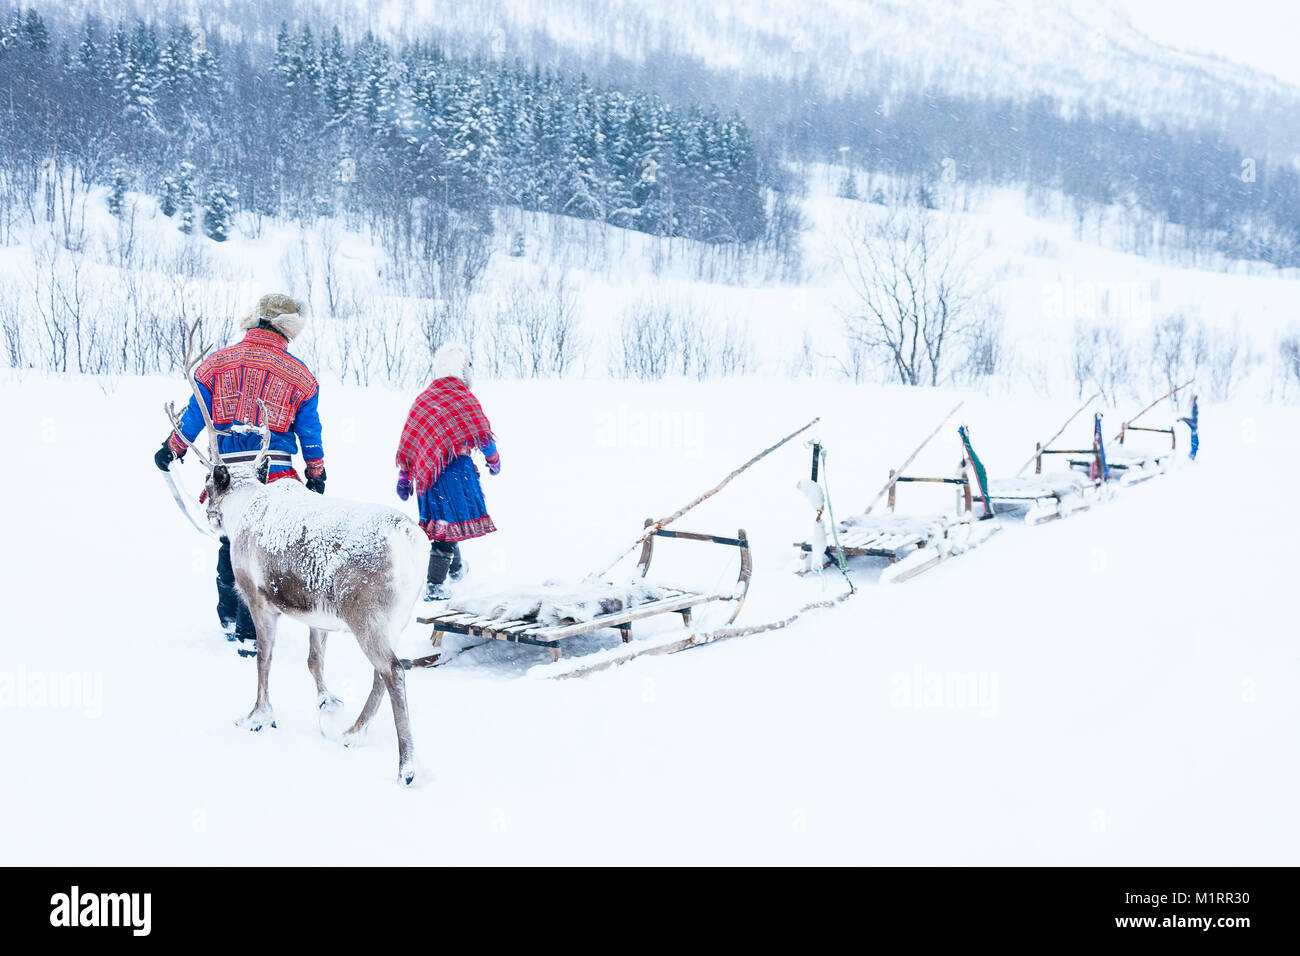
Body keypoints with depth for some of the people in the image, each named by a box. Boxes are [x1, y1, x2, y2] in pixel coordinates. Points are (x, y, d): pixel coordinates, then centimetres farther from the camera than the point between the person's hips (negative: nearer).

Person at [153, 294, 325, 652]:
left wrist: (171, 449, 22)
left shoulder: (215, 364, 4)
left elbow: (194, 416, 8)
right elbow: (310, 432, 8)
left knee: (230, 543, 21)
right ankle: (250, 635, 4)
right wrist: (316, 474, 19)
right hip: (273, 475, -2)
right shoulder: (299, 374, 1)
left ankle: (229, 619, 33)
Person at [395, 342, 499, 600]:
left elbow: (407, 441, 14)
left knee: (441, 519, 22)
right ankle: (434, 585, -14)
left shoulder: (421, 399, 13)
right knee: (450, 523, -6)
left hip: (426, 470, 7)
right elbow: (483, 435, -4)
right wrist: (494, 460, 14)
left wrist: (404, 477, 18)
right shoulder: (464, 398, -5)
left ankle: (456, 569, 39)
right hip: (454, 470, -7)